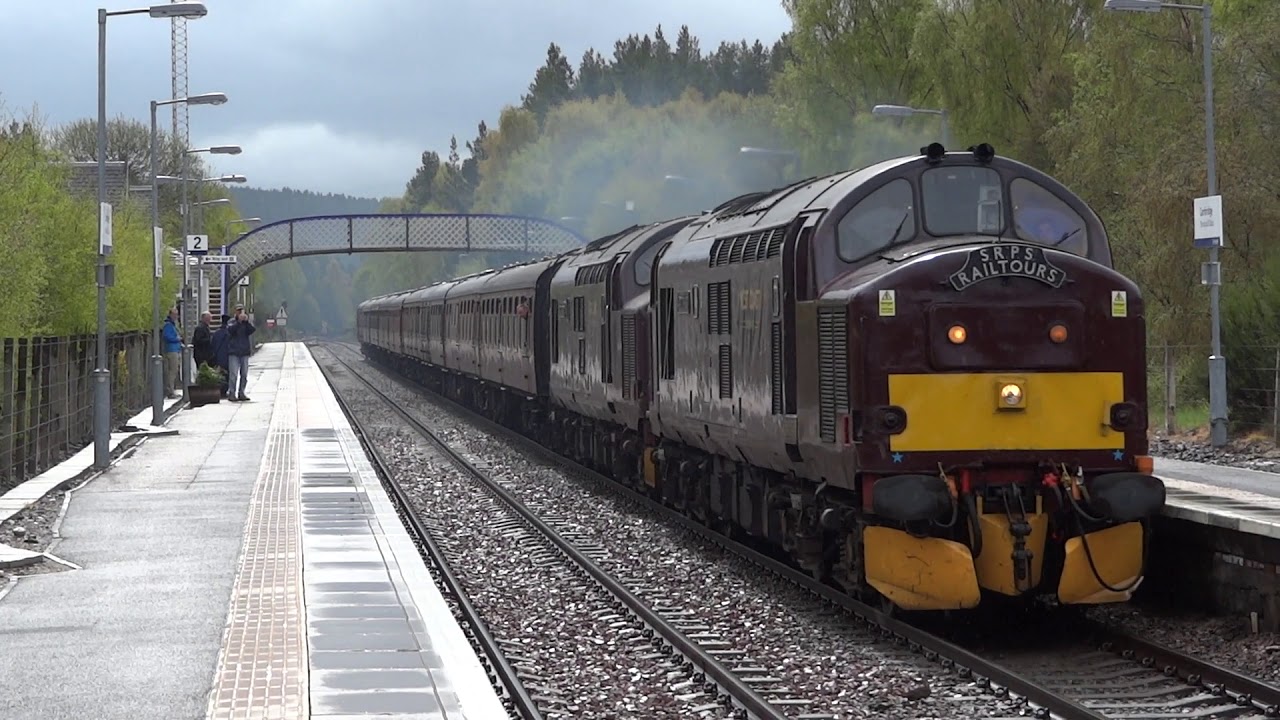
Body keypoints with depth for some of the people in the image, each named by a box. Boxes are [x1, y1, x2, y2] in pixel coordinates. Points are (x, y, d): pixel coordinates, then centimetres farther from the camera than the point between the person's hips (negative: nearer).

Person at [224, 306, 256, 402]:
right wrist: (238, 321, -25)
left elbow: (252, 330, -6)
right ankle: (231, 393, -9)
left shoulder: (247, 322, 11)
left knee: (244, 374, 6)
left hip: (244, 352, 4)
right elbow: (230, 329, -17)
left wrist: (247, 322, -19)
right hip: (233, 352, -4)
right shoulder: (232, 322, 2)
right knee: (234, 374, -11)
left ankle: (241, 393, 13)